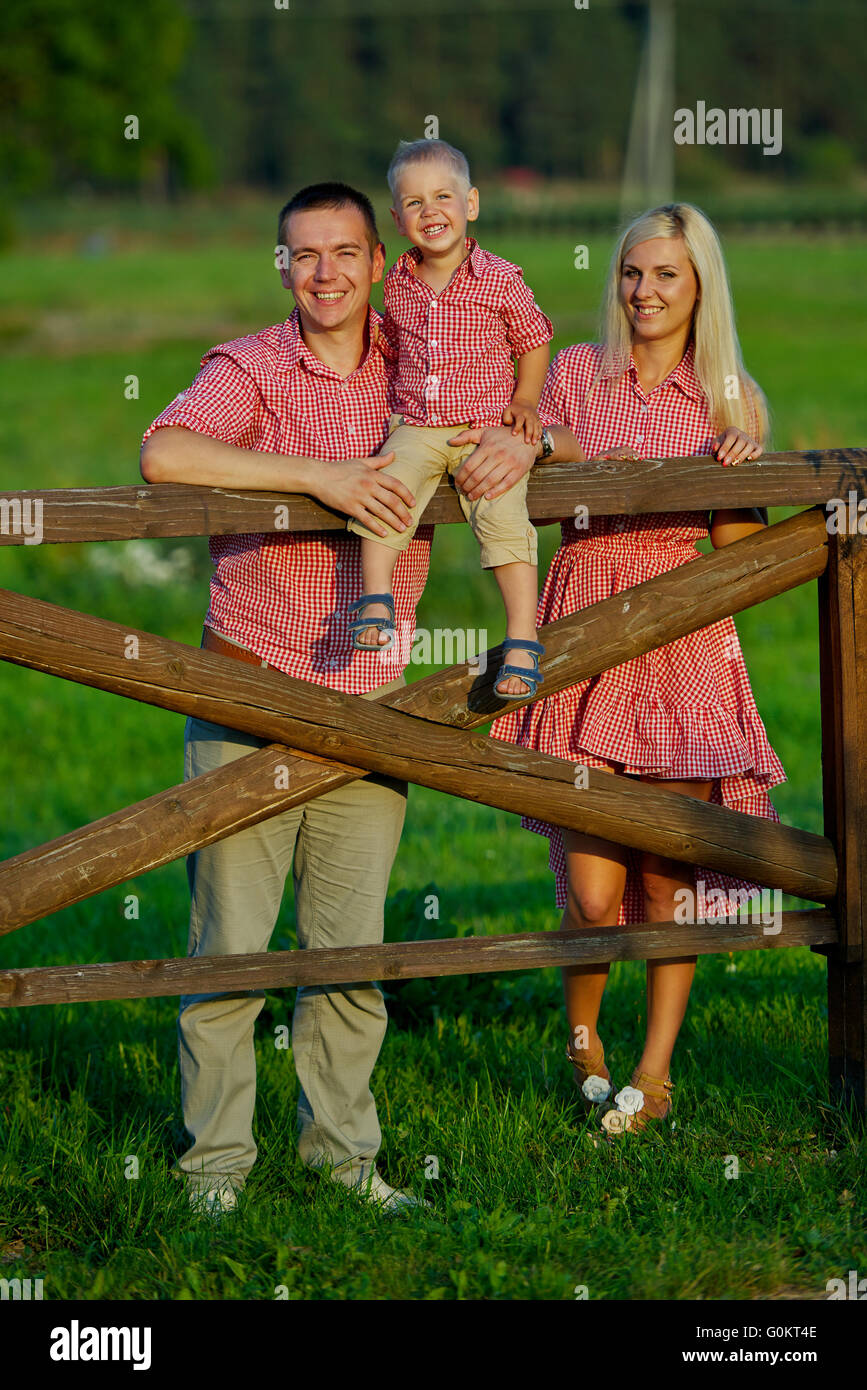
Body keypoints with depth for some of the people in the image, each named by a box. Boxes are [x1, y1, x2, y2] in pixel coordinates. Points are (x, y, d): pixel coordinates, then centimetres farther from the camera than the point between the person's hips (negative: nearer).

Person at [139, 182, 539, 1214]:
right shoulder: (249, 369, -5)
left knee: (353, 949, 7)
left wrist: (512, 442, -5)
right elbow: (164, 453, -23)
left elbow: (518, 420, 20)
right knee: (230, 942, -3)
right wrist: (318, 473, -27)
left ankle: (341, 1145, 19)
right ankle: (216, 1156, 8)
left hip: (369, 706, 3)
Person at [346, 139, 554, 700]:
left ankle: (523, 642, -18)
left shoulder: (500, 280, -3)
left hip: (488, 427, -3)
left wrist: (523, 403, -4)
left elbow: (534, 343, 8)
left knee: (503, 516, -21)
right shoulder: (398, 285, 7)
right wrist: (407, 397, 12)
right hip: (417, 429, 3)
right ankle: (376, 602, -18)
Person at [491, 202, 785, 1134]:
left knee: (669, 876, 2)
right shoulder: (574, 372, 7)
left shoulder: (733, 398, 5)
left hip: (684, 640, 0)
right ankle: (582, 1031, 22)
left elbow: (738, 554, 2)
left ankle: (654, 1076, 16)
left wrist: (740, 471, -14)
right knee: (593, 889, -7)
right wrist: (592, 463, -3)